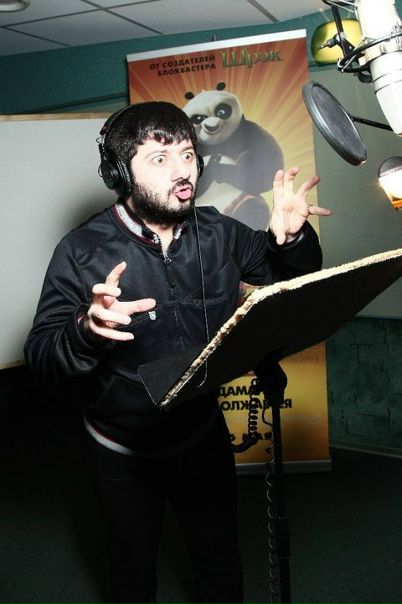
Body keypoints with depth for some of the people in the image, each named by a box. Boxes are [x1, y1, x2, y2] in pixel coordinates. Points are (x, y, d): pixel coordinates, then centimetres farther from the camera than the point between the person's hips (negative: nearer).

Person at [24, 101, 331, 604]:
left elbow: (294, 278, 4)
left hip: (206, 437, 3)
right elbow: (40, 355, -22)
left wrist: (291, 237, -19)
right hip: (124, 453, -3)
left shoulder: (219, 234, -9)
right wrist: (87, 330, -44)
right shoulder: (82, 252, -20)